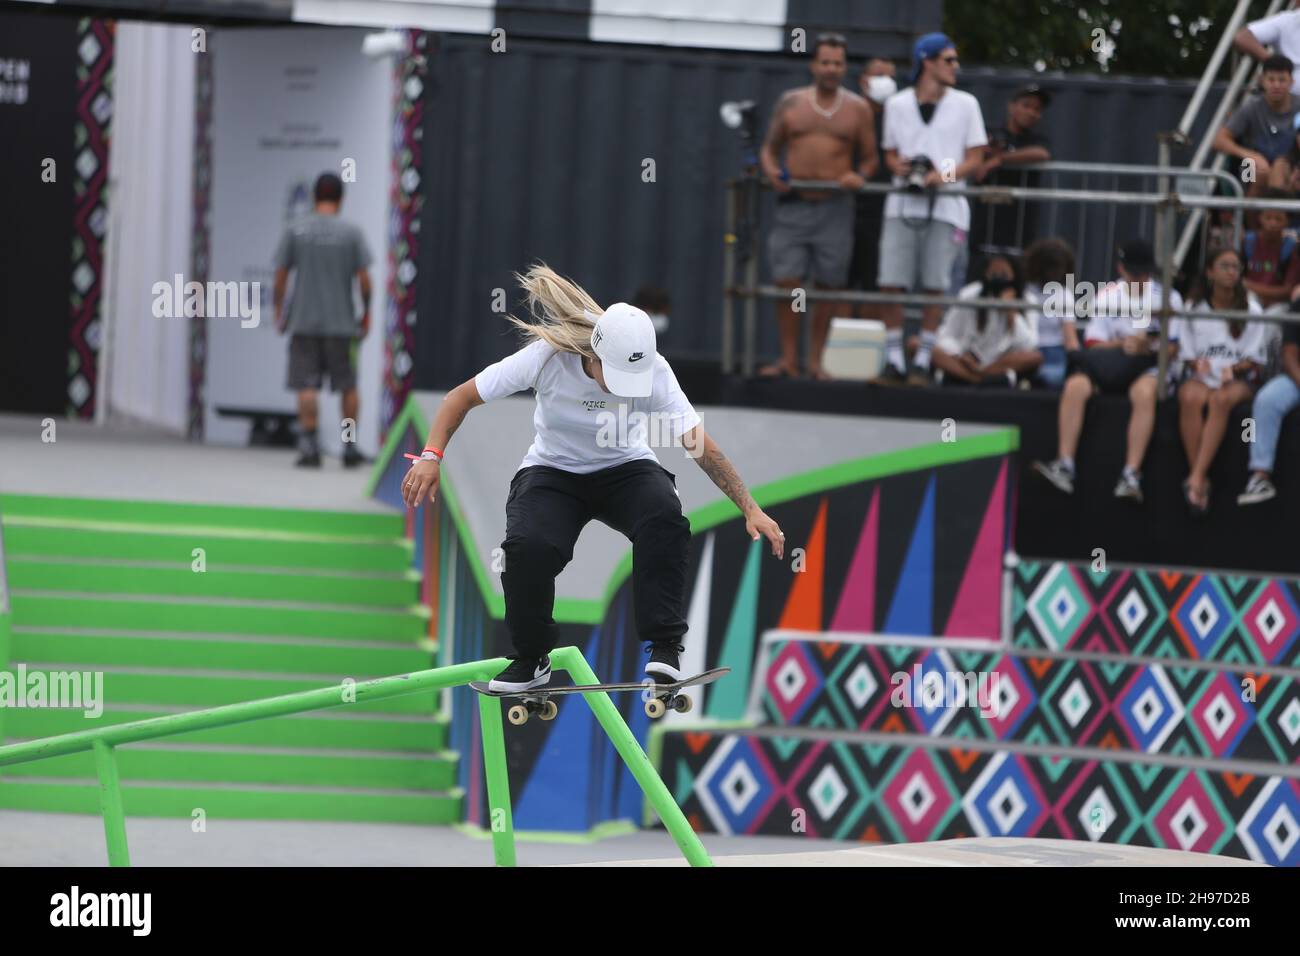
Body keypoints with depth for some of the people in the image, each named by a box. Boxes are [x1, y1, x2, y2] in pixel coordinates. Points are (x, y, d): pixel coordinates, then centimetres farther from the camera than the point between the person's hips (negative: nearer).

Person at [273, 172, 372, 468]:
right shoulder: (351, 233, -2)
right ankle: (350, 446, 13)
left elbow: (280, 275, 0)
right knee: (348, 386, 11)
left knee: (306, 386, -2)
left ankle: (308, 445, -11)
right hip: (341, 322, 0)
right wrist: (366, 313, 10)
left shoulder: (295, 230, 0)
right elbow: (364, 278, -3)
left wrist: (279, 312, 11)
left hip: (303, 321, 0)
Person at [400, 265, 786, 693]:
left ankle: (664, 647, -24)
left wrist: (750, 509, -24)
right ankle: (531, 659, -5)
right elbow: (462, 397, -15)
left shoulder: (654, 371, -23)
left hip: (624, 469, 0)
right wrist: (432, 456, -26)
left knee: (664, 517, -34)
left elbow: (701, 445, -20)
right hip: (553, 471, 0)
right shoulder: (548, 357, -25)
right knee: (529, 546, -31)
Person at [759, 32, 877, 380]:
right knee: (786, 282, -5)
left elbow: (869, 158, 10)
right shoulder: (791, 102, 7)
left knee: (827, 285, 2)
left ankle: (815, 360, 9)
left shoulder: (857, 109, 6)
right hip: (793, 204, 0)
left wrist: (860, 176, -11)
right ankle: (788, 359, 2)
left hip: (834, 207, 0)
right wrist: (771, 171, -8)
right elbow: (769, 147, 13)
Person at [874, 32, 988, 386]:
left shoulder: (965, 104, 6)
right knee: (891, 284, -6)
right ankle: (894, 362, 1)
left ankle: (922, 363, 4)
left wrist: (945, 175, -14)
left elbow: (975, 158, 4)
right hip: (902, 205, 1)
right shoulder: (897, 105, 10)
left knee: (935, 287, -4)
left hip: (945, 207, -1)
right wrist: (901, 167, -7)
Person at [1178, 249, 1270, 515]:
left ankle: (1197, 478, -46)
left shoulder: (1252, 310, 7)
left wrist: (1234, 369, -15)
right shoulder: (1194, 308, 12)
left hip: (1238, 380, -1)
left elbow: (1256, 360, 5)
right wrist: (1198, 364, -11)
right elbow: (1187, 353, 12)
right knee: (1190, 398, -37)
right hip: (1201, 376, 1)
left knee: (1220, 399, -38)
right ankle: (1201, 482, -39)